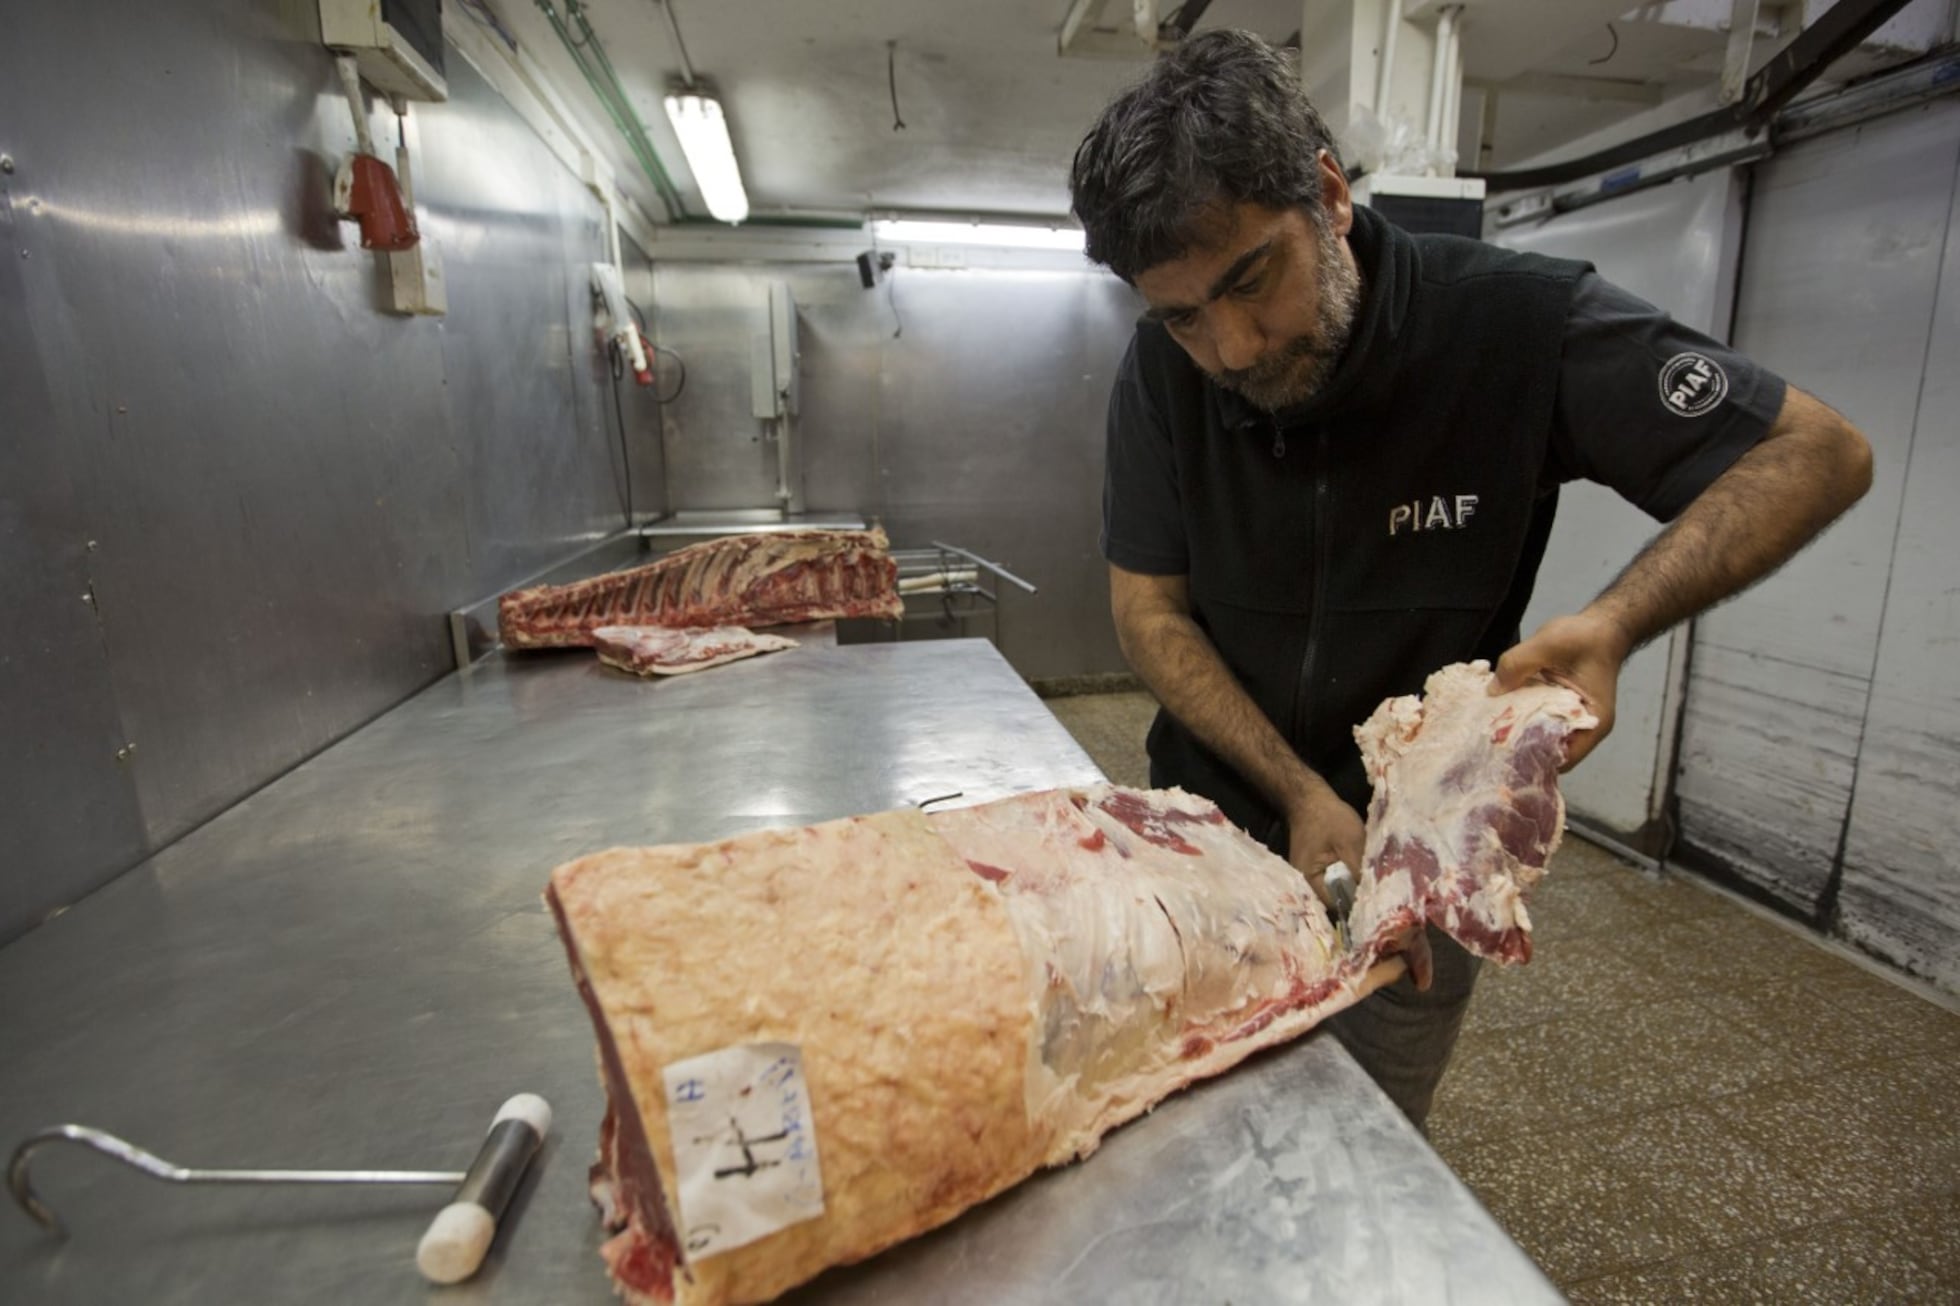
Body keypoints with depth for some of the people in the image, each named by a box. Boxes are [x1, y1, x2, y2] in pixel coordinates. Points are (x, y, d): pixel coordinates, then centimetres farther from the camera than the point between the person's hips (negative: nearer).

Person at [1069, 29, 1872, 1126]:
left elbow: (1820, 452, -11)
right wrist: (1301, 792, -20)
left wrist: (1614, 625, -31)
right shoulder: (1166, 371, -13)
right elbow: (1148, 613, -10)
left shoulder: (1518, 323, -19)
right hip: (1217, 821, 2)